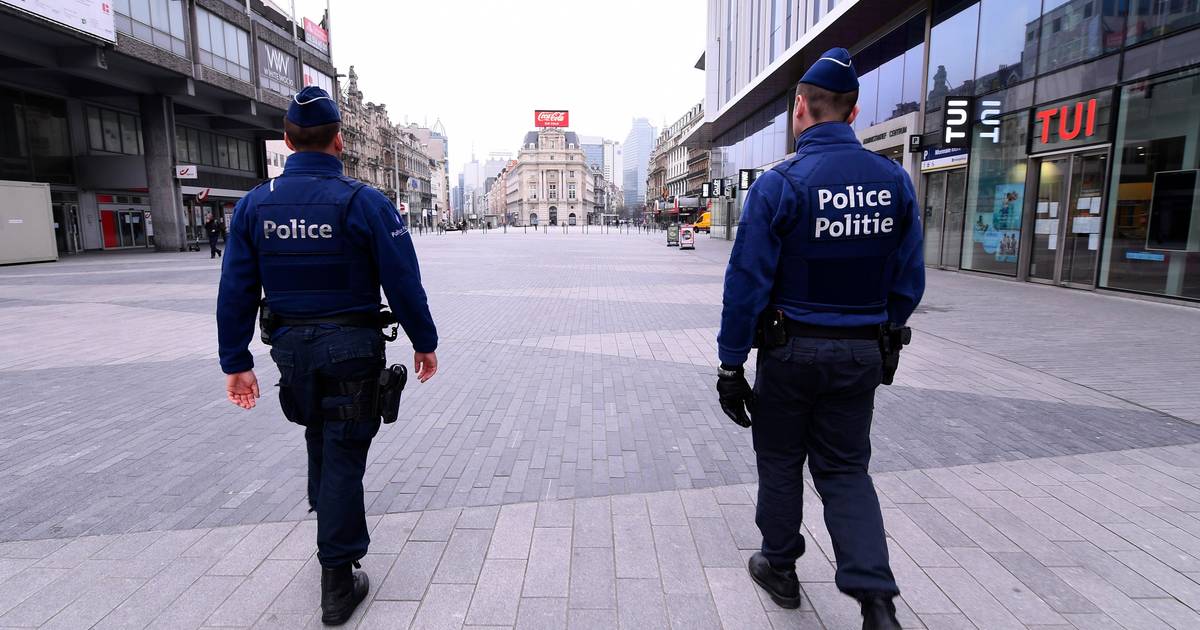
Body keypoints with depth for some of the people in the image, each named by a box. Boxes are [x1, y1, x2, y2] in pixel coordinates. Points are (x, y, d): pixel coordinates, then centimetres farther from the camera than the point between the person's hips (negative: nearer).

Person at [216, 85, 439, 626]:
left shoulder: (254, 205, -1)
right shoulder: (364, 202, -13)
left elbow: (236, 292, 0)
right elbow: (403, 284, -12)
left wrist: (235, 362, 7)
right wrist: (424, 343, 0)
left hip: (291, 346, 4)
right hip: (351, 347, -4)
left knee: (319, 434, 29)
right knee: (343, 454, 4)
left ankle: (327, 511, 51)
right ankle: (338, 585, 13)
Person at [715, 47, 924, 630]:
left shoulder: (779, 184, -14)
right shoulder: (894, 180, 1)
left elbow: (746, 283, -16)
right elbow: (909, 281, 5)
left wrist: (731, 364, -9)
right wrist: (878, 335, 17)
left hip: (792, 350, -4)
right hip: (861, 353, 4)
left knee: (780, 462, 16)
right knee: (846, 469, 16)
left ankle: (779, 570, 34)